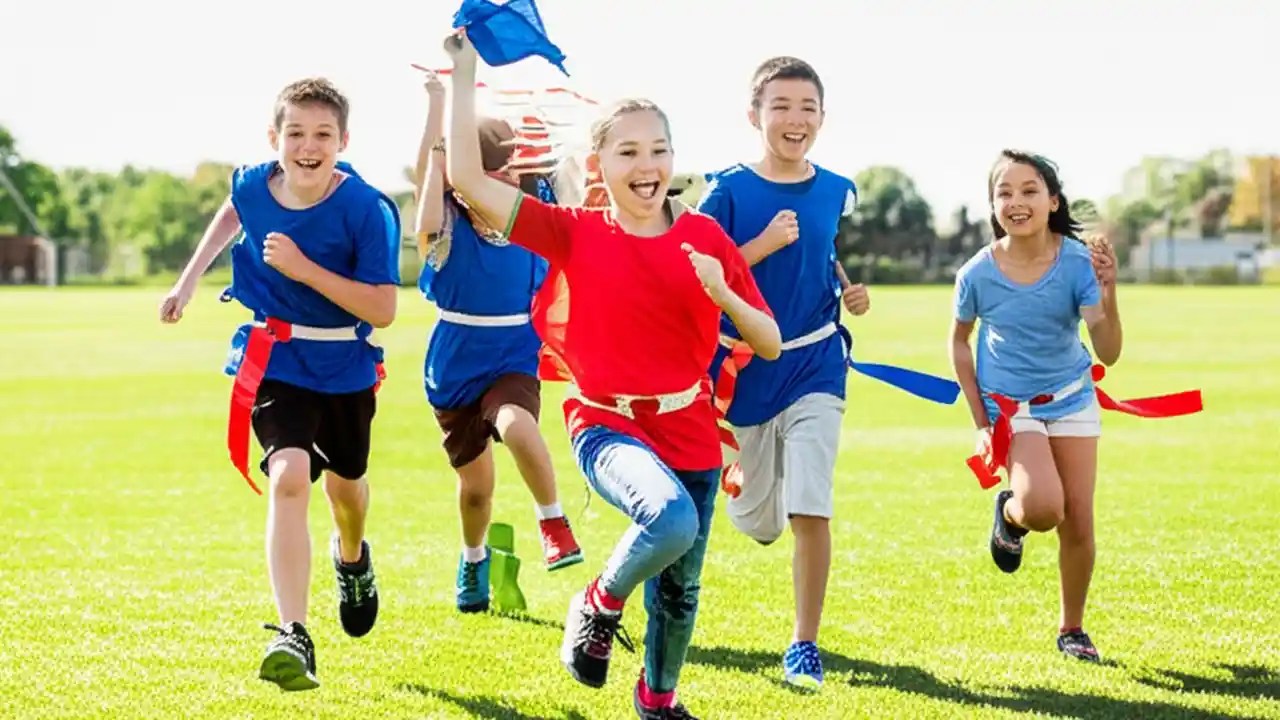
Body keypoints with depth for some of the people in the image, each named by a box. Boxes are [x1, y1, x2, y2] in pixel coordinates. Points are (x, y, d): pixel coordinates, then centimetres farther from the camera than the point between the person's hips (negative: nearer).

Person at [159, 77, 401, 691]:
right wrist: (190, 277, 13)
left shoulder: (367, 210, -23)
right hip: (276, 363, 0)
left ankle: (352, 557, 61)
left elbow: (382, 310, -25)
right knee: (289, 479, -23)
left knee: (345, 483, 23)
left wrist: (304, 268, -32)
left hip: (345, 367, 0)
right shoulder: (253, 185, -11)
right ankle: (292, 637, -27)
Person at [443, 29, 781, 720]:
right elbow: (467, 180, -15)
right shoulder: (575, 234, -6)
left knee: (679, 590, 12)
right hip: (606, 423, -3)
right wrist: (464, 74, -13)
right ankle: (599, 605, -3)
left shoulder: (705, 236, -2)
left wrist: (724, 297, -20)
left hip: (689, 428, 3)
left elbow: (770, 343, -1)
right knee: (671, 518, -34)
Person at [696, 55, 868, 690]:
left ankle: (804, 646, -3)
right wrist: (764, 244, -23)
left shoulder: (836, 193, 1)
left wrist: (850, 291, 2)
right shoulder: (727, 191, -9)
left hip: (814, 368, 1)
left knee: (809, 508, -14)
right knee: (755, 521, 14)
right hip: (742, 370, -1)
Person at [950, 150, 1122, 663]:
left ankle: (1072, 630, 25)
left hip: (1072, 399, 2)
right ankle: (1009, 515, 13)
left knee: (1078, 523, 1)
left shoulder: (1077, 262, -18)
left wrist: (1108, 293, -39)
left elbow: (1109, 353, -22)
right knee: (1042, 506, -26)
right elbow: (959, 340, 2)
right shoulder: (977, 274, -17)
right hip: (1009, 404, -2)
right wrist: (980, 422, -1)